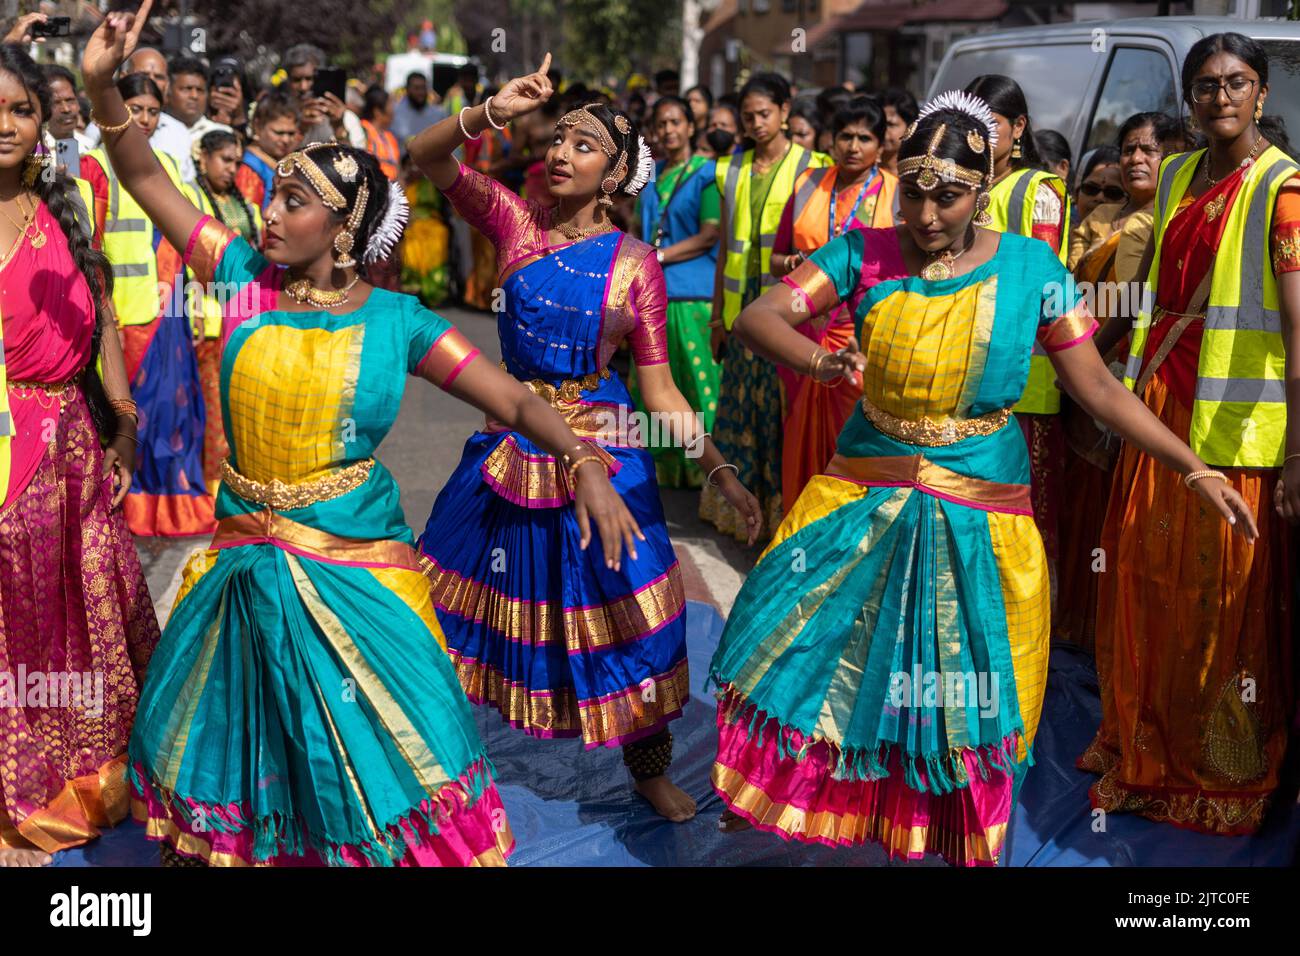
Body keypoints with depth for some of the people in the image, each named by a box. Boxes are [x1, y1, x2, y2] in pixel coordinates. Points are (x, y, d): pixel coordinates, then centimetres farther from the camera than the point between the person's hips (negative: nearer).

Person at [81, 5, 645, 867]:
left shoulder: (396, 322, -9)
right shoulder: (248, 279, -2)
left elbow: (514, 400, -10)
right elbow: (148, 180, -1)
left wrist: (585, 464, -24)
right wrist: (102, 86, -15)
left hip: (355, 569, -3)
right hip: (245, 562, 4)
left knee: (380, 762, 2)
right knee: (223, 736, 19)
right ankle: (213, 845, 42)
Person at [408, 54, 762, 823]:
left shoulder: (634, 262, -5)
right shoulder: (517, 223, -1)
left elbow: (659, 387, -4)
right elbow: (425, 156, -8)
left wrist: (720, 471, -9)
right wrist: (493, 111, -23)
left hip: (601, 450, -2)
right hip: (511, 443, 2)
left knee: (617, 609, 6)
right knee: (479, 596, 11)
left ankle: (651, 770, 26)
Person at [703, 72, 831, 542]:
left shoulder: (809, 167, -1)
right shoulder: (732, 169, 12)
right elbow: (726, 247, 14)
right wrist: (717, 317, 12)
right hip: (744, 309, 4)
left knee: (783, 410, -3)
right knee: (742, 408, 7)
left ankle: (781, 506, 6)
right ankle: (739, 508, 17)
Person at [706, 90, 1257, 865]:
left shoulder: (1030, 268, -6)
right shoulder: (864, 254, -6)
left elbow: (1098, 387, -4)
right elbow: (757, 318, -13)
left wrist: (1196, 470, -10)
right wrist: (817, 360, -35)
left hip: (980, 512, -1)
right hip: (865, 492, 1)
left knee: (966, 684, 7)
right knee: (795, 646, 1)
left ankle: (957, 834, 31)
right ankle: (770, 796, 27)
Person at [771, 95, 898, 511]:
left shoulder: (897, 192, 3)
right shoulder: (808, 186, 12)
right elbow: (777, 257, 18)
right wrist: (797, 262, -4)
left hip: (866, 332, -3)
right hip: (806, 331, 3)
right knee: (805, 437, 6)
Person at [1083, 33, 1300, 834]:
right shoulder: (1179, 176, 11)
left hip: (1233, 421, -6)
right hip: (1159, 402, 6)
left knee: (1221, 599, 3)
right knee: (1145, 582, 12)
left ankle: (1224, 777, 22)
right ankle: (1148, 752, 32)